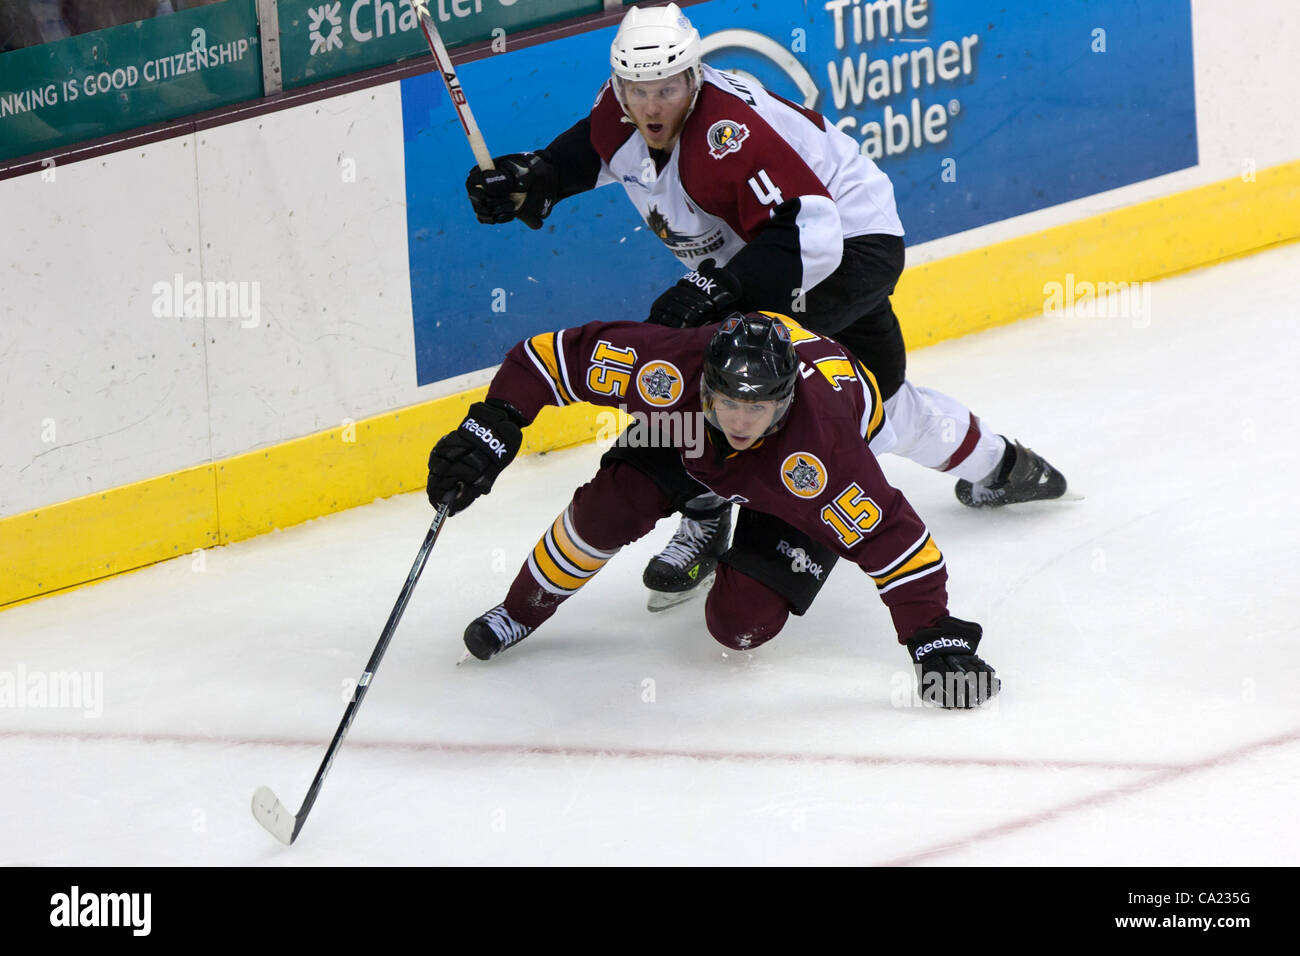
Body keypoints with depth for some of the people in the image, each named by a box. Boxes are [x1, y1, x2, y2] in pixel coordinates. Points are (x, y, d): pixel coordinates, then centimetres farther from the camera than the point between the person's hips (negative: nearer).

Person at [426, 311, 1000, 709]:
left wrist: (936, 642, -44)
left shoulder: (820, 452, -47)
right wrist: (489, 431, -37)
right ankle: (525, 609, 6)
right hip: (693, 442, 3)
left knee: (740, 624, -15)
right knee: (610, 508, -20)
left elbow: (890, 536, -43)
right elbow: (555, 356, -32)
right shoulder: (671, 369, -40)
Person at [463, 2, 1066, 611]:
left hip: (852, 238, -9)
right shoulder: (619, 114, -13)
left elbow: (808, 238, -42)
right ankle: (994, 466, 48)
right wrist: (532, 178, -8)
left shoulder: (729, 135, -37)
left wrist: (713, 288, -46)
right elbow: (589, 150, 12)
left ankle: (706, 524, -14)